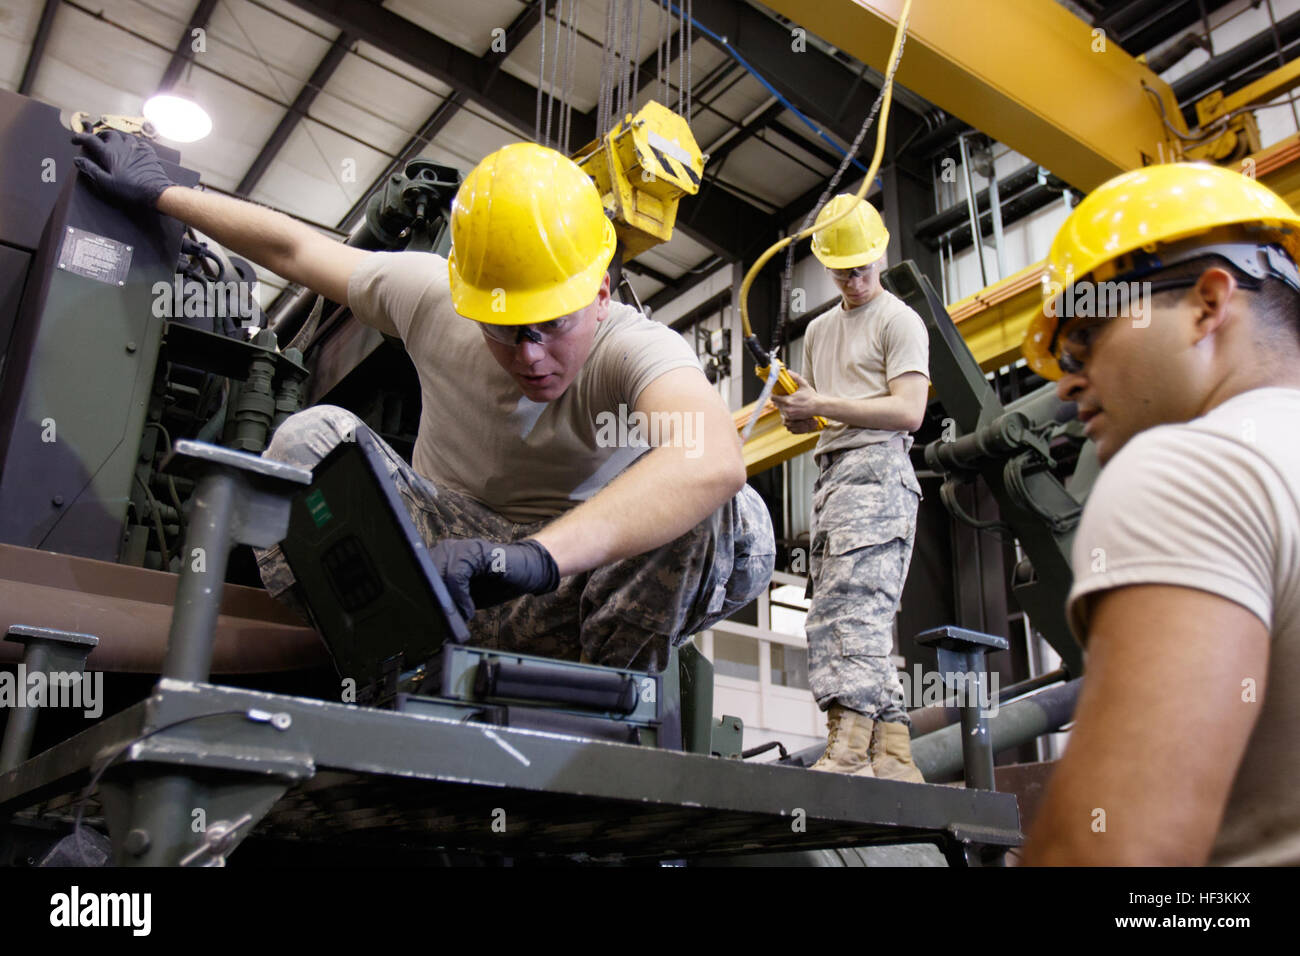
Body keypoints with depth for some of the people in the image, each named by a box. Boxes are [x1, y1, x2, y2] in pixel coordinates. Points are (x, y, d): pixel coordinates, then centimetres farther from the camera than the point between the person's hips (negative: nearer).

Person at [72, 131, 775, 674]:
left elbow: (714, 460, -47)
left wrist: (539, 555, -58)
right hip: (436, 562, 3)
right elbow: (293, 248, 7)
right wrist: (160, 192, 19)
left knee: (739, 523, -29)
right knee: (315, 436, -22)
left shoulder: (635, 349, -23)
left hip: (560, 608, -2)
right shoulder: (431, 297, -10)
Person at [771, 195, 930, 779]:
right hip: (831, 475, 8)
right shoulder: (819, 330, 27)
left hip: (876, 469, -8)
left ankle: (848, 747, -26)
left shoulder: (899, 320, 4)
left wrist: (820, 405, -10)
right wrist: (793, 408, 5)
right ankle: (893, 757, 1)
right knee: (833, 617, 1)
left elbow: (908, 411, -9)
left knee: (854, 604, -21)